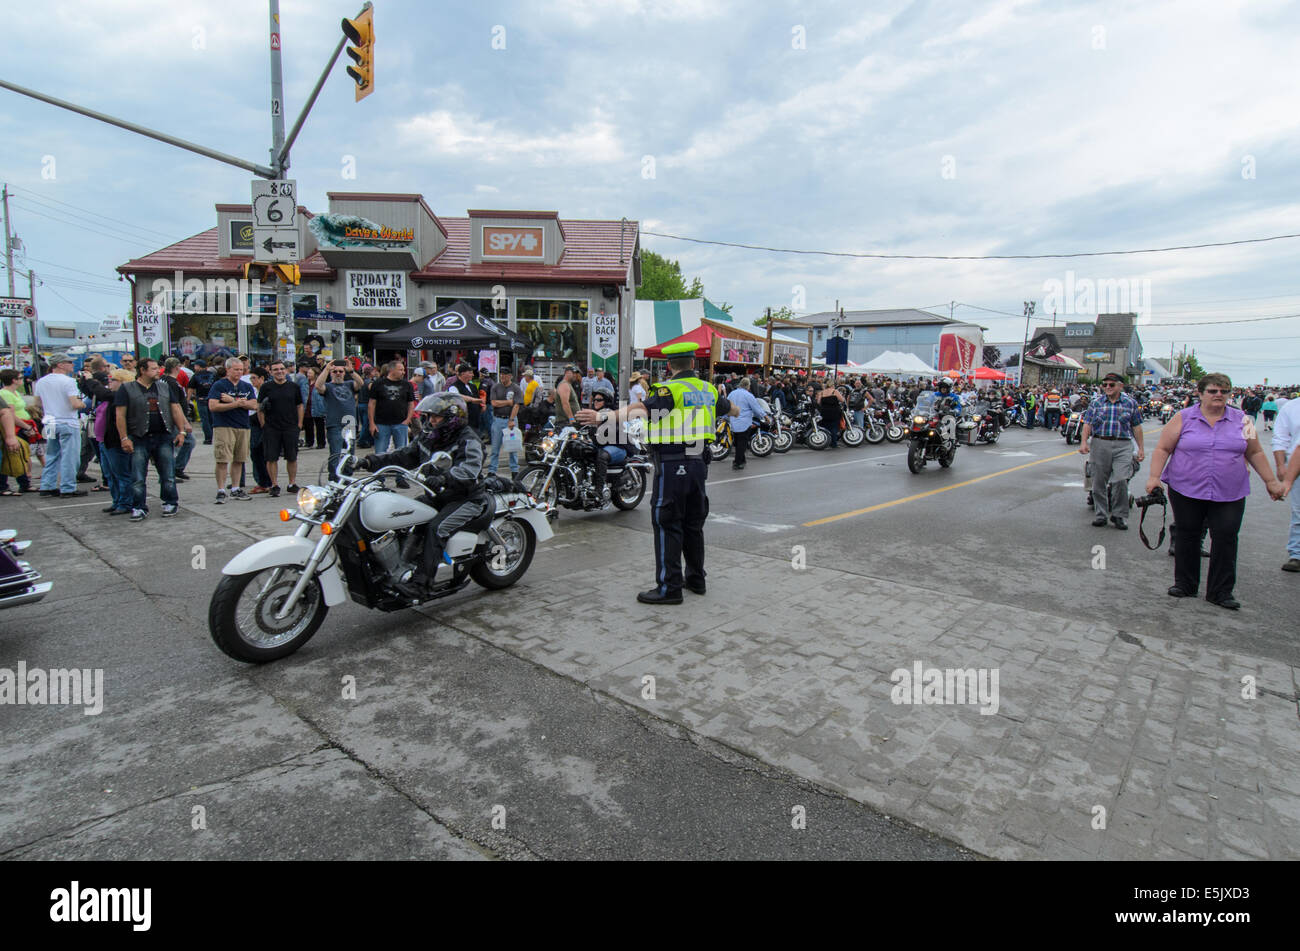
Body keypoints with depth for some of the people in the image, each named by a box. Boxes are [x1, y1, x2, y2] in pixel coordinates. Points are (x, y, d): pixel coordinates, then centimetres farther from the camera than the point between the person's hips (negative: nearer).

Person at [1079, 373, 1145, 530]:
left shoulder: (1130, 403, 8)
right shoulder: (1096, 403, 9)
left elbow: (1137, 427, 10)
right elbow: (1088, 424, 4)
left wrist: (1141, 448, 8)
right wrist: (1084, 442, -10)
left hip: (1123, 446, -1)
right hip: (1100, 444, 1)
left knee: (1120, 480, -12)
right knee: (1099, 482, 4)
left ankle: (1119, 515, 0)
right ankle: (1100, 514, 15)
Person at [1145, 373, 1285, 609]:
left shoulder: (1241, 420, 8)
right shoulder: (1183, 418, 1)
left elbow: (1255, 453, 15)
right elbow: (1163, 449, -1)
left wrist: (1270, 481, 14)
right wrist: (1154, 477, -11)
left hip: (1229, 494, 2)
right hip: (1186, 491, -1)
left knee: (1226, 538, -3)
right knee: (1187, 537, 6)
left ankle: (1221, 591, 7)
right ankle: (1185, 584, 18)